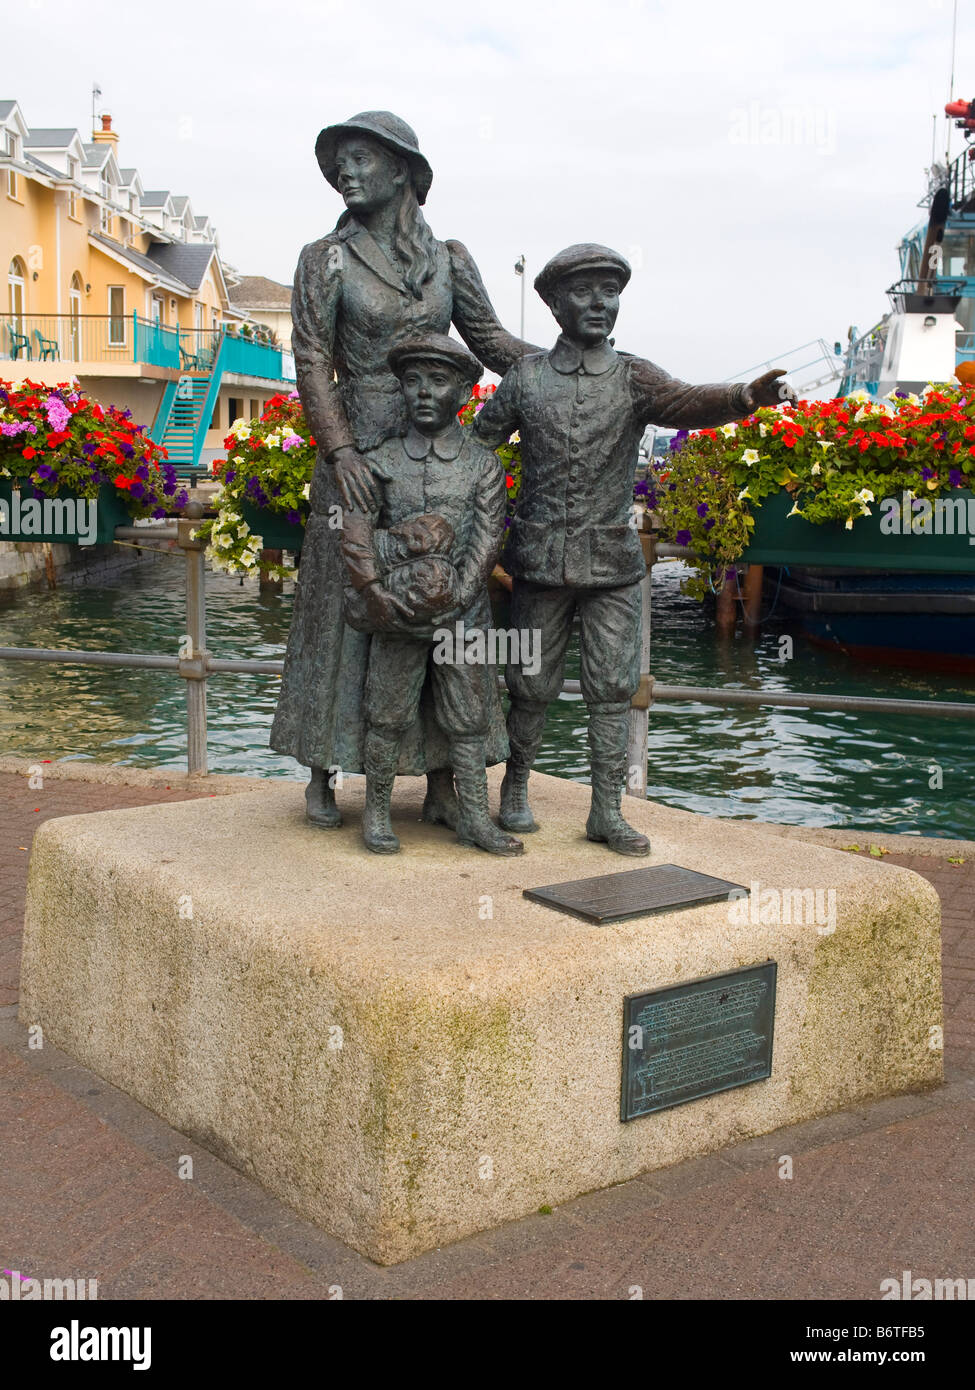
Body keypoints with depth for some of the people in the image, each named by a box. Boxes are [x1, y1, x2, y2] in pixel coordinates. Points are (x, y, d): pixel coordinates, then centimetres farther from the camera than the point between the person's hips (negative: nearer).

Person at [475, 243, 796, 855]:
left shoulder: (634, 378, 1)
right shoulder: (525, 377, 3)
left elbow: (688, 403, -18)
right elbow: (476, 445, 12)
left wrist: (744, 398, -38)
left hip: (614, 563, 0)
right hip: (540, 560, 0)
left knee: (612, 689, 2)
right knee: (533, 685, 8)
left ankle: (607, 810, 12)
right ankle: (516, 787, 29)